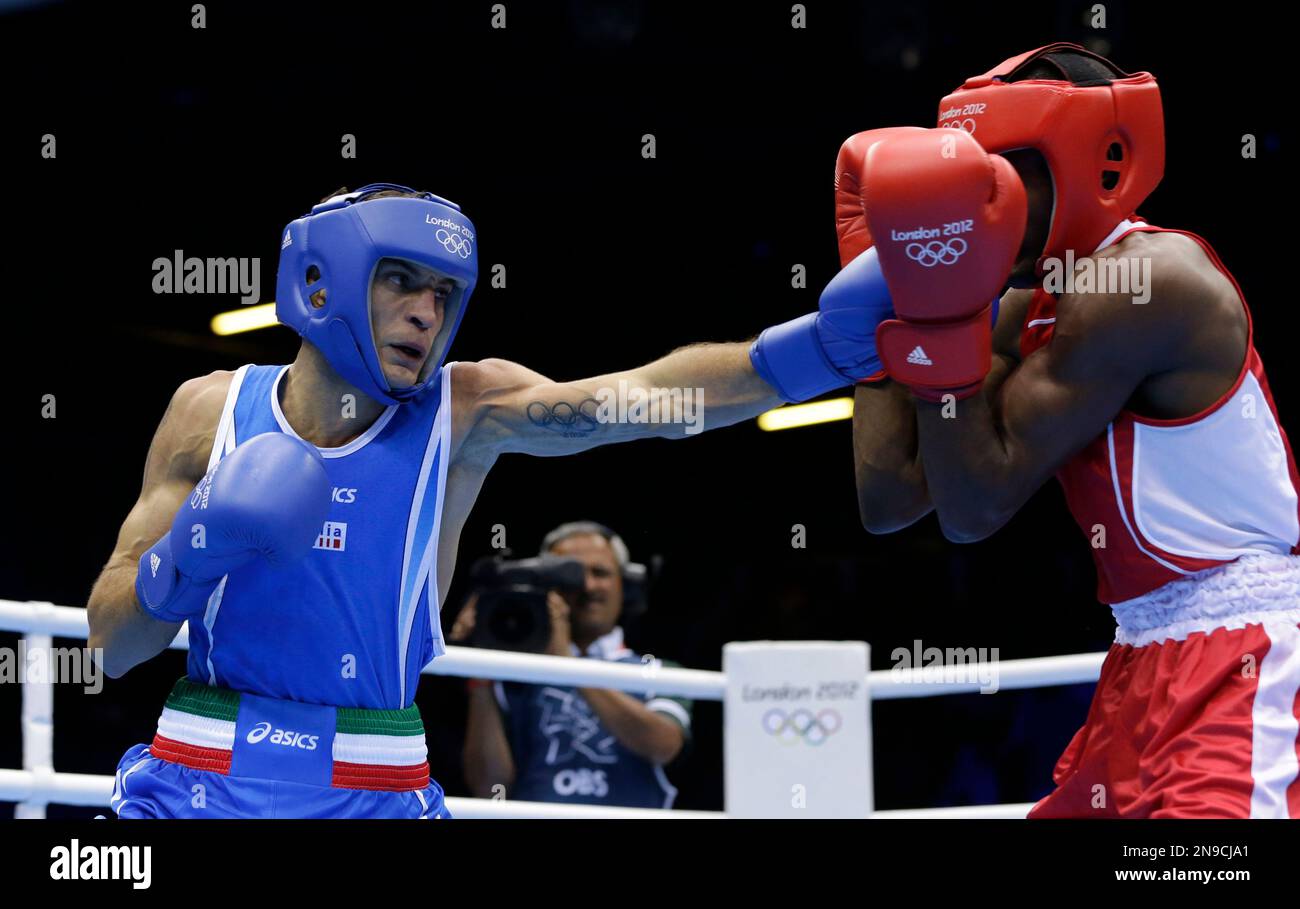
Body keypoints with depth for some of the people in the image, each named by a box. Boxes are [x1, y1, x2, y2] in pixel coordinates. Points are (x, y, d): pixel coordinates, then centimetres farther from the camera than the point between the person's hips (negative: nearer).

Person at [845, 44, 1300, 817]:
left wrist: (940, 314, -15)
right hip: (1151, 664, 10)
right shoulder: (1031, 311, 11)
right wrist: (889, 293, 7)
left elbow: (976, 507, -15)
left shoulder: (1148, 281, -17)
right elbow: (890, 501, 5)